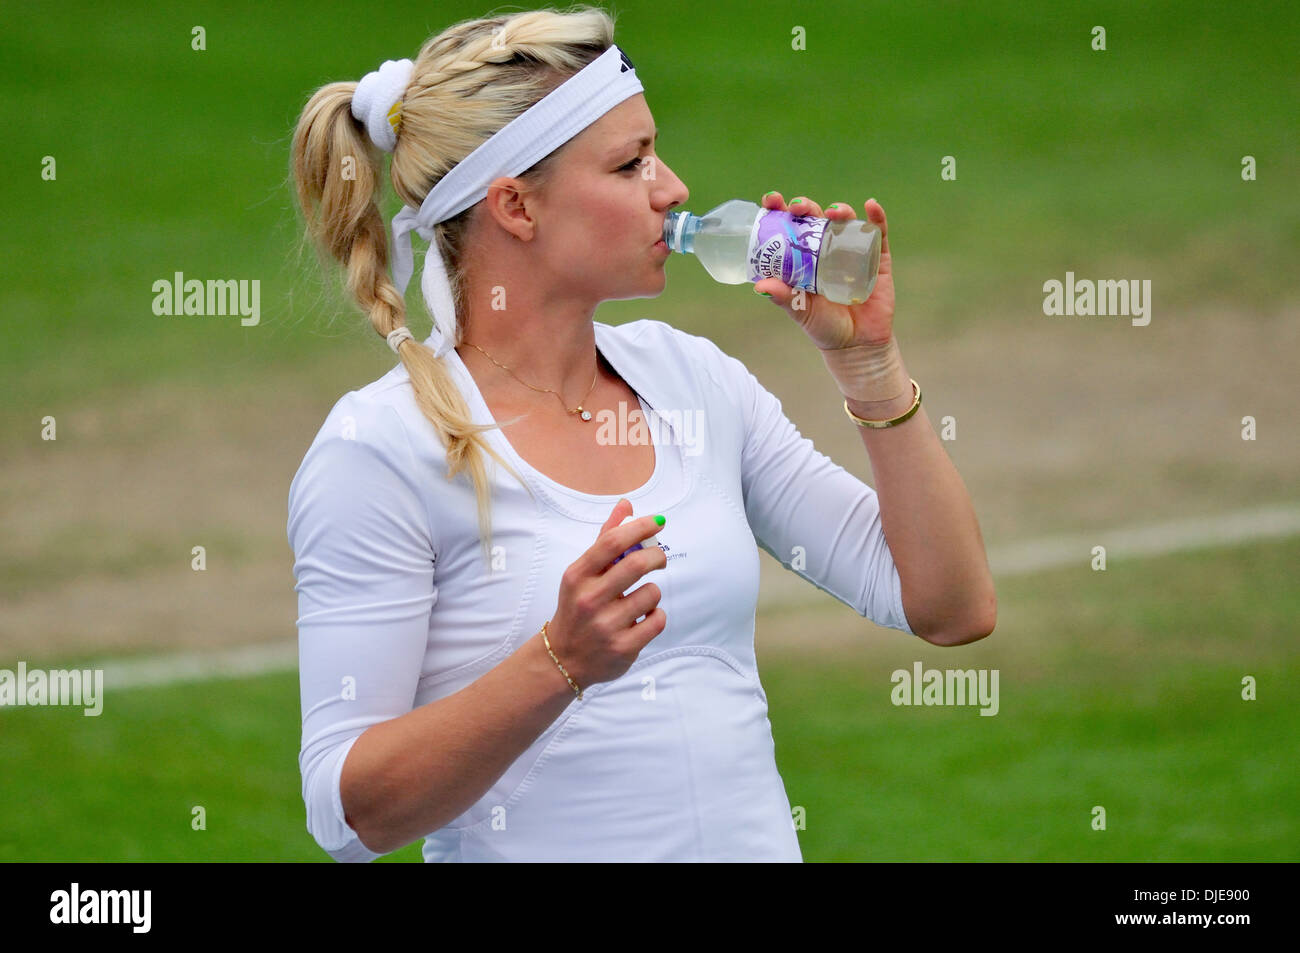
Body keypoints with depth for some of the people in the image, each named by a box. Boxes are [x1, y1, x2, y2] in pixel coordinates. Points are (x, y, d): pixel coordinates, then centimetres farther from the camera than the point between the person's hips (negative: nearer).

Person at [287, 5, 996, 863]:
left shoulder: (690, 376, 9)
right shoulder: (380, 451, -7)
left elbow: (952, 611, 11)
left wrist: (867, 360, 5)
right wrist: (561, 660, -22)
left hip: (756, 839, 5)